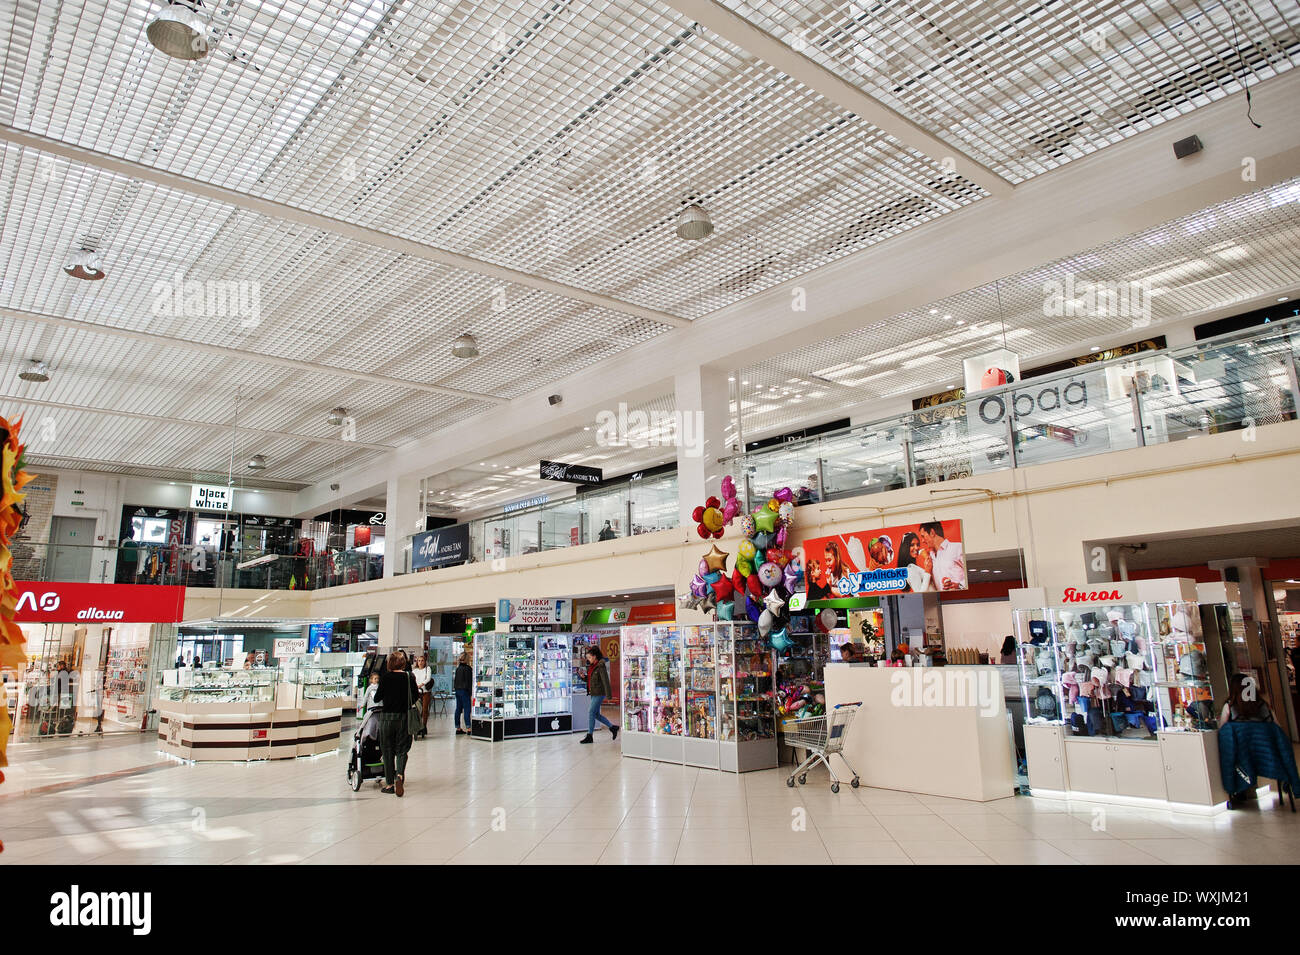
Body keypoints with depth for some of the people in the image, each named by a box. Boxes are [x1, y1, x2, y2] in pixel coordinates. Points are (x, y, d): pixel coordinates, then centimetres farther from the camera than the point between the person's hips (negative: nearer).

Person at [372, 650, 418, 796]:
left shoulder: (385, 677, -8)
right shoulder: (409, 677, -4)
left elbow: (377, 698, -4)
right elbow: (416, 697, 3)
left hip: (387, 717, -1)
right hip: (404, 717, 1)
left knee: (388, 750, 10)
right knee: (401, 749, 9)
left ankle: (389, 784, 14)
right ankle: (399, 775, -16)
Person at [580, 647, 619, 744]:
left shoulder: (601, 666, -15)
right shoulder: (592, 666, 12)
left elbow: (605, 680, -19)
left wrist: (608, 695, -23)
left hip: (599, 693, -9)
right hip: (593, 693, 9)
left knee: (591, 713, -5)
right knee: (596, 714, 11)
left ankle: (589, 736, 4)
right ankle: (613, 727, 23)